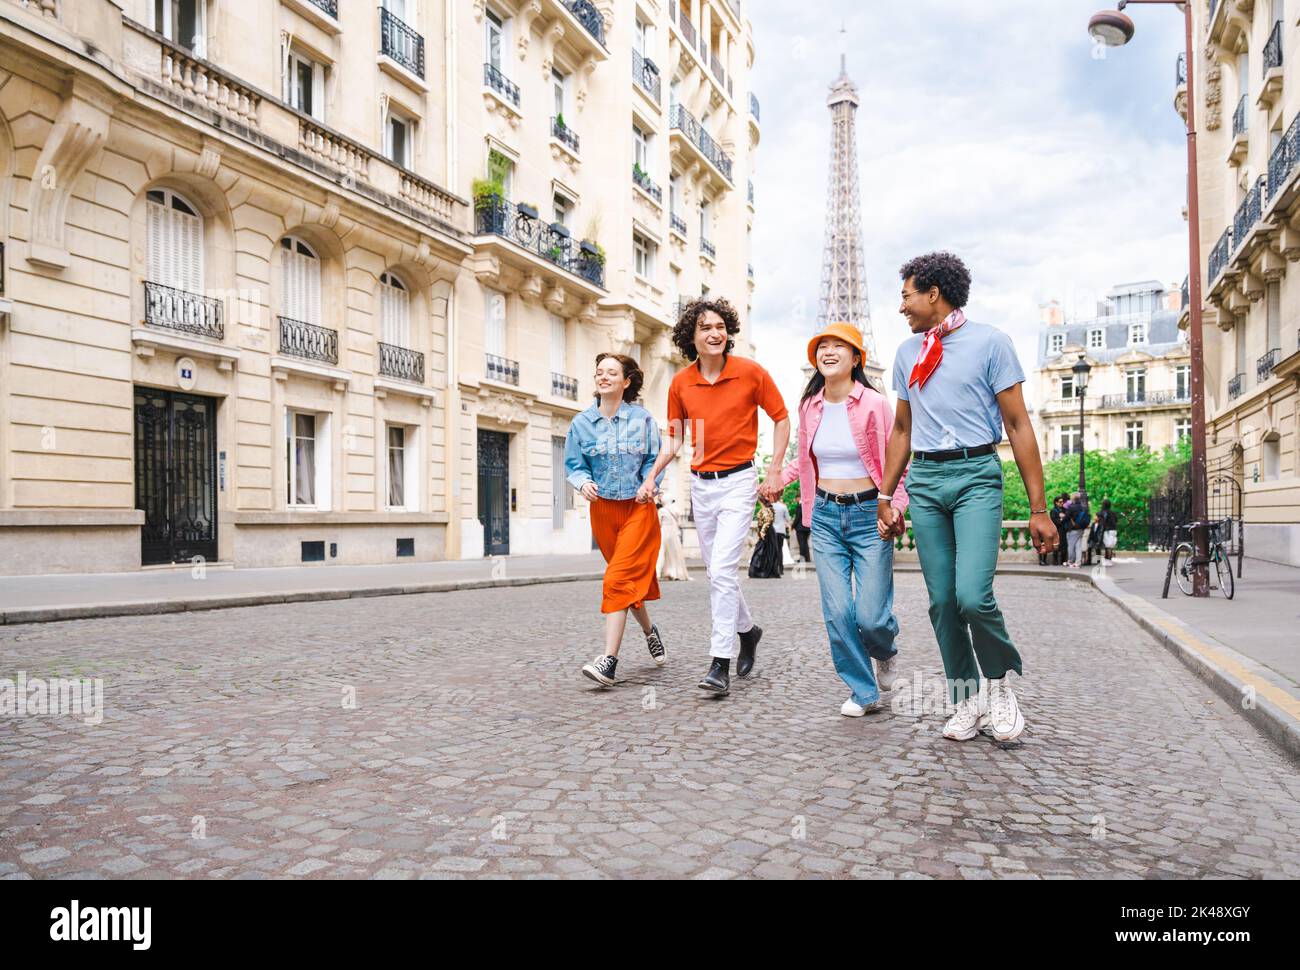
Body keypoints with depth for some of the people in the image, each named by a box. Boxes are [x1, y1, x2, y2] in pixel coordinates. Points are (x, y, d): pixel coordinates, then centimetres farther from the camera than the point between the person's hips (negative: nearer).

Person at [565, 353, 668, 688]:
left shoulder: (642, 418, -2)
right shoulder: (582, 423, 2)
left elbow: (654, 459, 4)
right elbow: (573, 466, 4)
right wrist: (583, 482, -18)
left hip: (638, 509, -3)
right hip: (602, 510, 3)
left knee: (618, 580, -15)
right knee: (635, 575, 16)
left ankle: (609, 661, -17)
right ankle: (649, 631, 42)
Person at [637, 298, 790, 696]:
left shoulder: (750, 372, -7)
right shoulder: (681, 383, 2)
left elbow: (781, 418, 3)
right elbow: (675, 438, 10)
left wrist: (774, 470, -4)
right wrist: (652, 476, -4)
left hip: (738, 481, -5)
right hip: (701, 484, 5)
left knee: (721, 571, -14)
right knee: (717, 571, 14)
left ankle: (720, 663, -8)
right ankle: (747, 629, 38)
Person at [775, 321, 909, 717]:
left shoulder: (874, 404, -8)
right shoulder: (809, 406, 6)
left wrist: (895, 509, -19)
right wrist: (779, 480, 8)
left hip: (868, 514, -4)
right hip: (826, 516, 4)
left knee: (870, 616, -5)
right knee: (837, 612, -3)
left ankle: (886, 653, 32)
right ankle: (863, 691, 16)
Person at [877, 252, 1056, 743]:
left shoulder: (989, 342, 0)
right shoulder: (907, 353, 15)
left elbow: (1018, 425, -2)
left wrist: (1038, 509, -6)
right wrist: (885, 496, 18)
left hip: (976, 474, -4)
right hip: (924, 480, 5)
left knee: (973, 596, -17)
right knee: (942, 602, 3)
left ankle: (1001, 683, 10)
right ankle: (967, 699, 17)